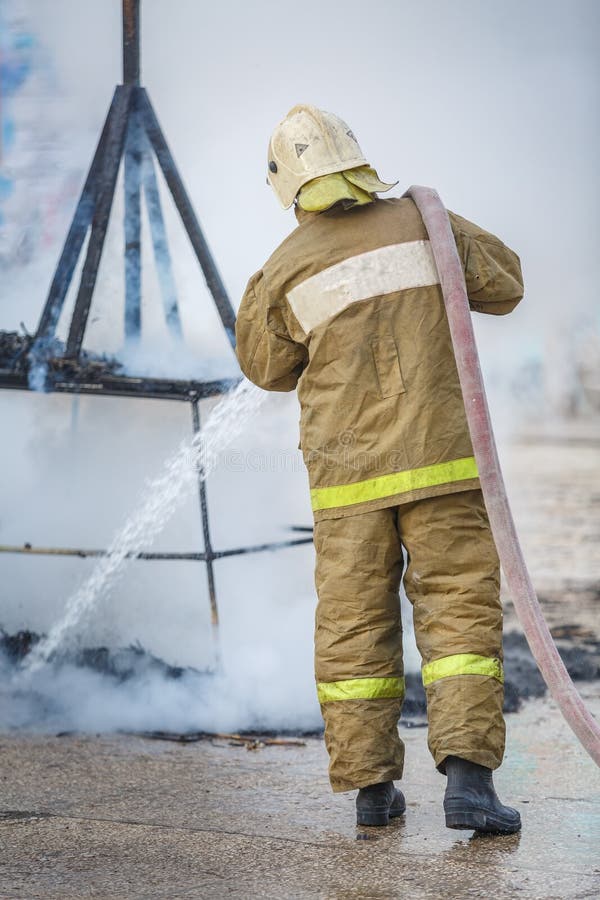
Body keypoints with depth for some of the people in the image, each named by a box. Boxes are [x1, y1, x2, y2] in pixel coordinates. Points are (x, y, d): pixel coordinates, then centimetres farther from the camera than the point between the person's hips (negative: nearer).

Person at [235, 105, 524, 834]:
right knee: (459, 612, -1)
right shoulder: (422, 222, 2)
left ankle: (371, 786, 12)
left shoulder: (286, 269, -1)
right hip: (439, 459, 0)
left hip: (348, 474, 1)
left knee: (355, 625, 10)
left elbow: (269, 368, 15)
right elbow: (505, 287, 16)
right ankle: (466, 775, -14)